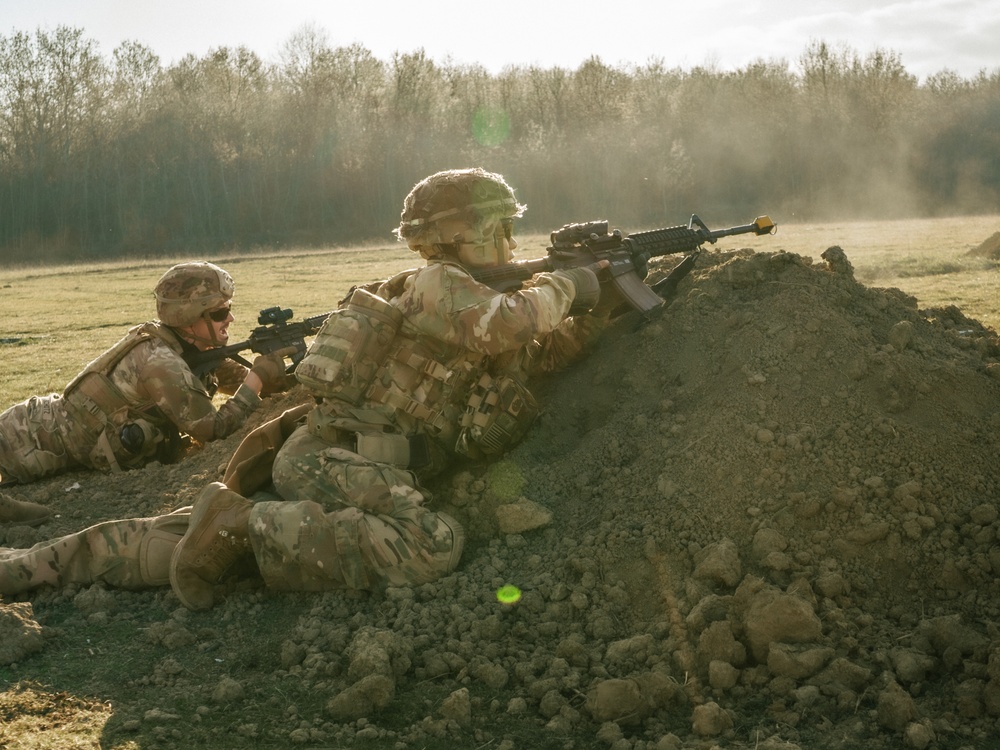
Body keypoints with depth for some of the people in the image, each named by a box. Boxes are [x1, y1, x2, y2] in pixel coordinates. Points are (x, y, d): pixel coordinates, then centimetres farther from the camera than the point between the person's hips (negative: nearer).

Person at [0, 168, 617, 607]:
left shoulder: (471, 301, 22)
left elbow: (540, 351, 22)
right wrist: (563, 287, -6)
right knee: (435, 546, -28)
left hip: (320, 461, 9)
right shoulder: (438, 285, -6)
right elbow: (508, 324, -22)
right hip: (334, 457, -9)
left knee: (193, 538, 6)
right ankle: (243, 523, -23)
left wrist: (601, 307, 12)